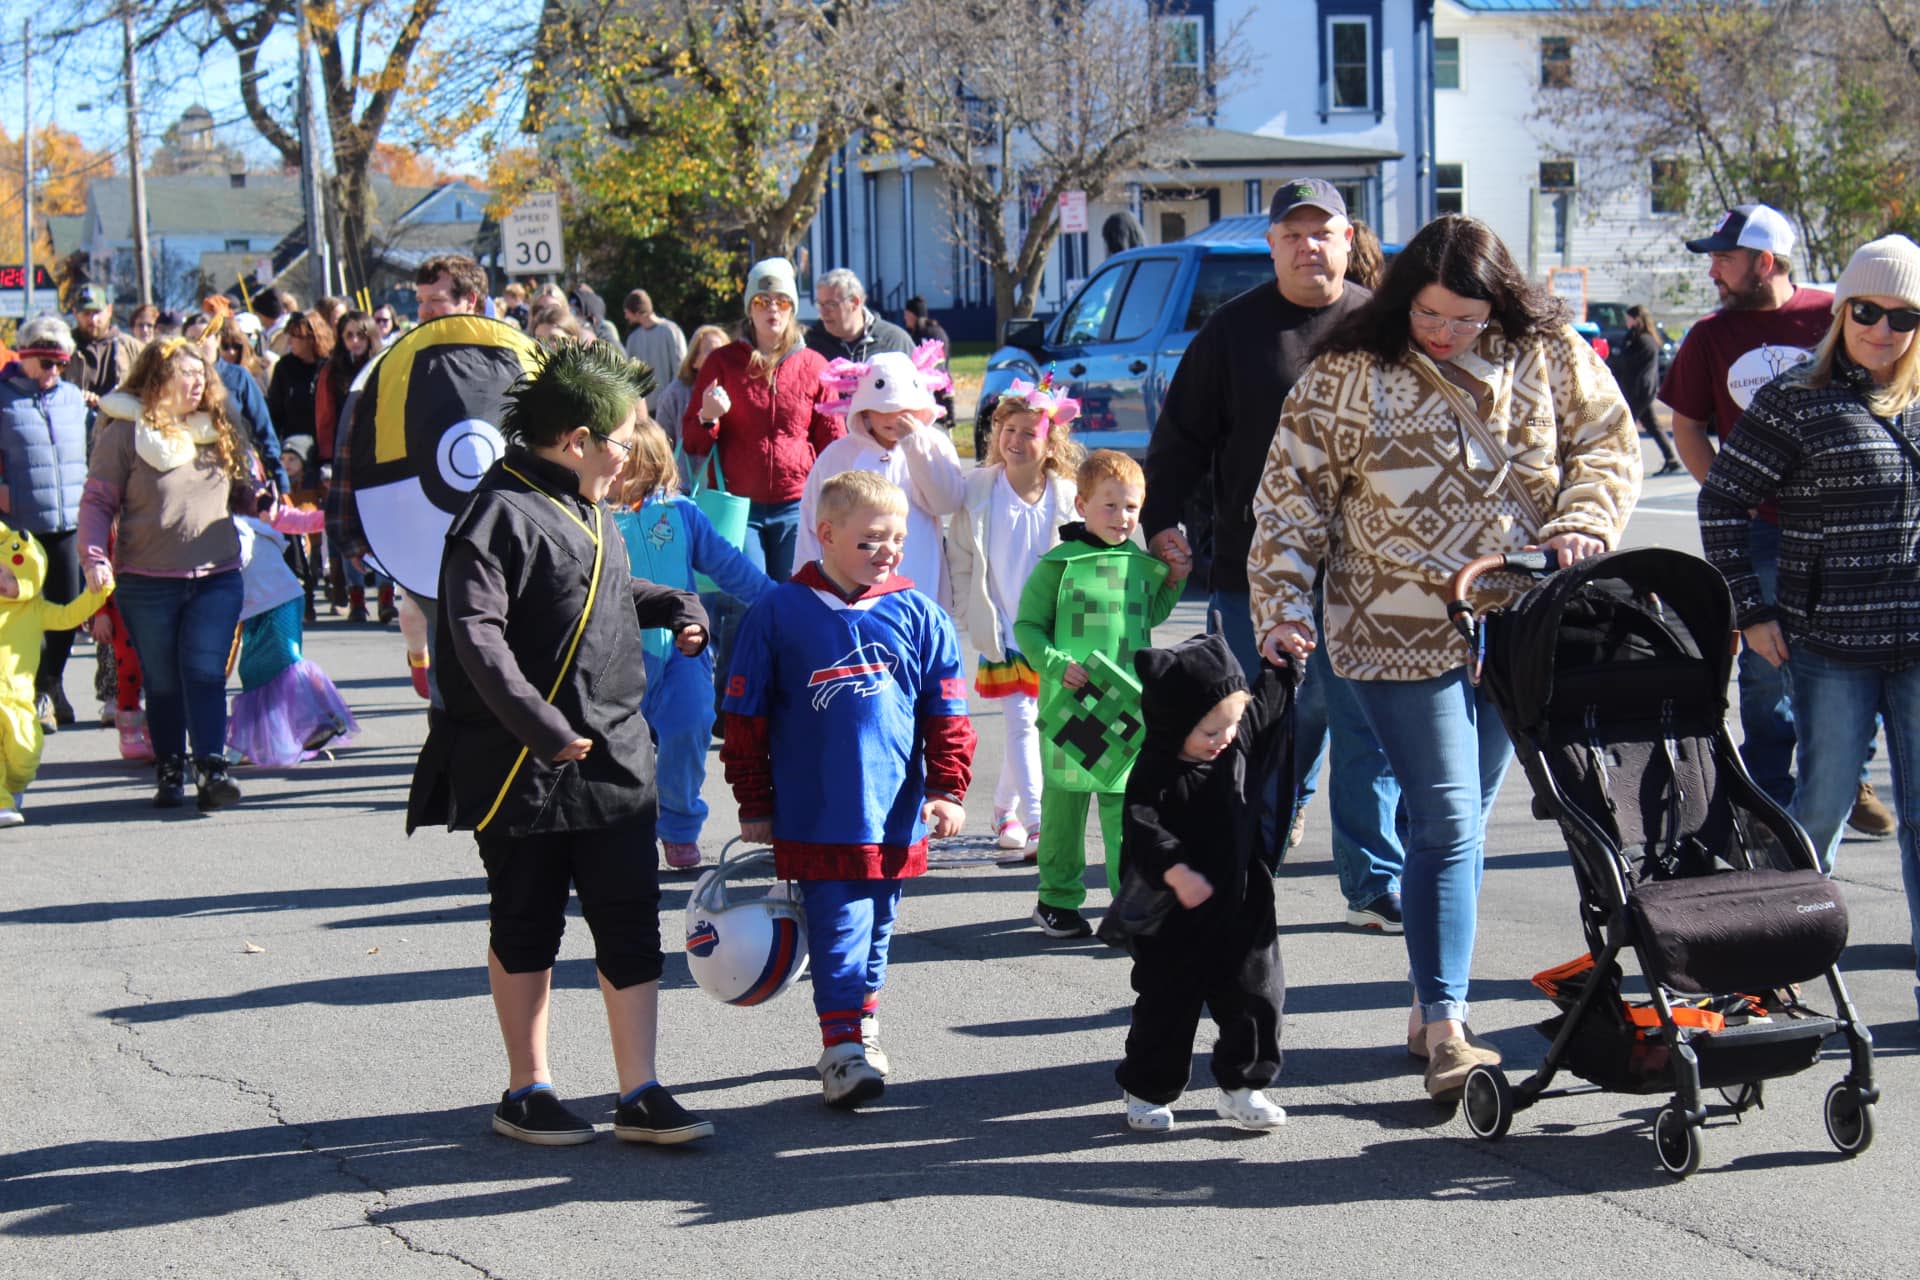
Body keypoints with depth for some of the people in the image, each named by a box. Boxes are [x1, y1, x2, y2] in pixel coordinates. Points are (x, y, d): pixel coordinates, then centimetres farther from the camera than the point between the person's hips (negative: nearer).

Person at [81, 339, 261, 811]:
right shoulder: (125, 432, -3)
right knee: (163, 682, 7)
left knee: (205, 674, -8)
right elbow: (97, 501, -4)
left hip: (217, 578, 2)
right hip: (147, 583, -2)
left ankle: (211, 769, -11)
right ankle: (169, 772, 19)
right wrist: (94, 556, -16)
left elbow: (242, 491, 25)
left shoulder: (218, 431, 12)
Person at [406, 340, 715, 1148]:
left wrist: (674, 606, 12)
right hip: (525, 770, -8)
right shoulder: (502, 514, -15)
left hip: (616, 757, 8)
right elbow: (475, 633, -24)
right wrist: (540, 727, -29)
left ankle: (640, 1095, 12)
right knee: (526, 930, 7)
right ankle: (526, 1091, 20)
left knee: (632, 926, 6)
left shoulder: (590, 509, 12)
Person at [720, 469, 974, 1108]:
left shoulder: (917, 616, 5)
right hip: (817, 816, -3)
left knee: (874, 928, 14)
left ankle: (862, 1015, 31)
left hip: (897, 816, 3)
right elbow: (745, 716, 1)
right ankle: (843, 1044, -2)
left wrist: (948, 789, 2)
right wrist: (754, 805, 2)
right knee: (837, 928, -7)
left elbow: (947, 714, 9)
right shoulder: (778, 613, -2)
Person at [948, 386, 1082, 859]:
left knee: (1024, 724, 11)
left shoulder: (1065, 497, -5)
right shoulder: (978, 490, -5)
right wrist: (972, 618, -2)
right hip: (1000, 632, -1)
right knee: (1021, 724, -8)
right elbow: (960, 561, 2)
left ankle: (1004, 808, 30)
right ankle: (1035, 826, -10)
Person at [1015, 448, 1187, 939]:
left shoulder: (1143, 564, 9)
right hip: (1070, 701, -3)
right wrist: (1056, 663, -16)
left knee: (1126, 798, 4)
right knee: (1064, 797, 6)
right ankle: (1057, 899, 18)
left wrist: (1174, 582, 11)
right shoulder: (1059, 563, -7)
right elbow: (1027, 625, -3)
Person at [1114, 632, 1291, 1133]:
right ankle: (1147, 1091, 22)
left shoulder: (1242, 736, -1)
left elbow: (1272, 697, 19)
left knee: (1255, 996, 7)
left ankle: (1242, 1086, 22)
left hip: (1243, 908, 5)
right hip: (1177, 922, -5)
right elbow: (1142, 829, -30)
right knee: (1167, 1004, 5)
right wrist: (1175, 871, -42)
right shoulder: (1156, 773, -19)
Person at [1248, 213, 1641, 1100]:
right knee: (1446, 825, -11)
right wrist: (1283, 609, -11)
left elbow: (1609, 442, 10)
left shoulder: (1549, 357, 2)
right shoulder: (1349, 375, -6)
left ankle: (1431, 1005, 23)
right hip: (1401, 636, -4)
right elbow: (1291, 495, -3)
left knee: (1463, 823, 12)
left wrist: (1582, 523, -10)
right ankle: (1445, 1028, -10)